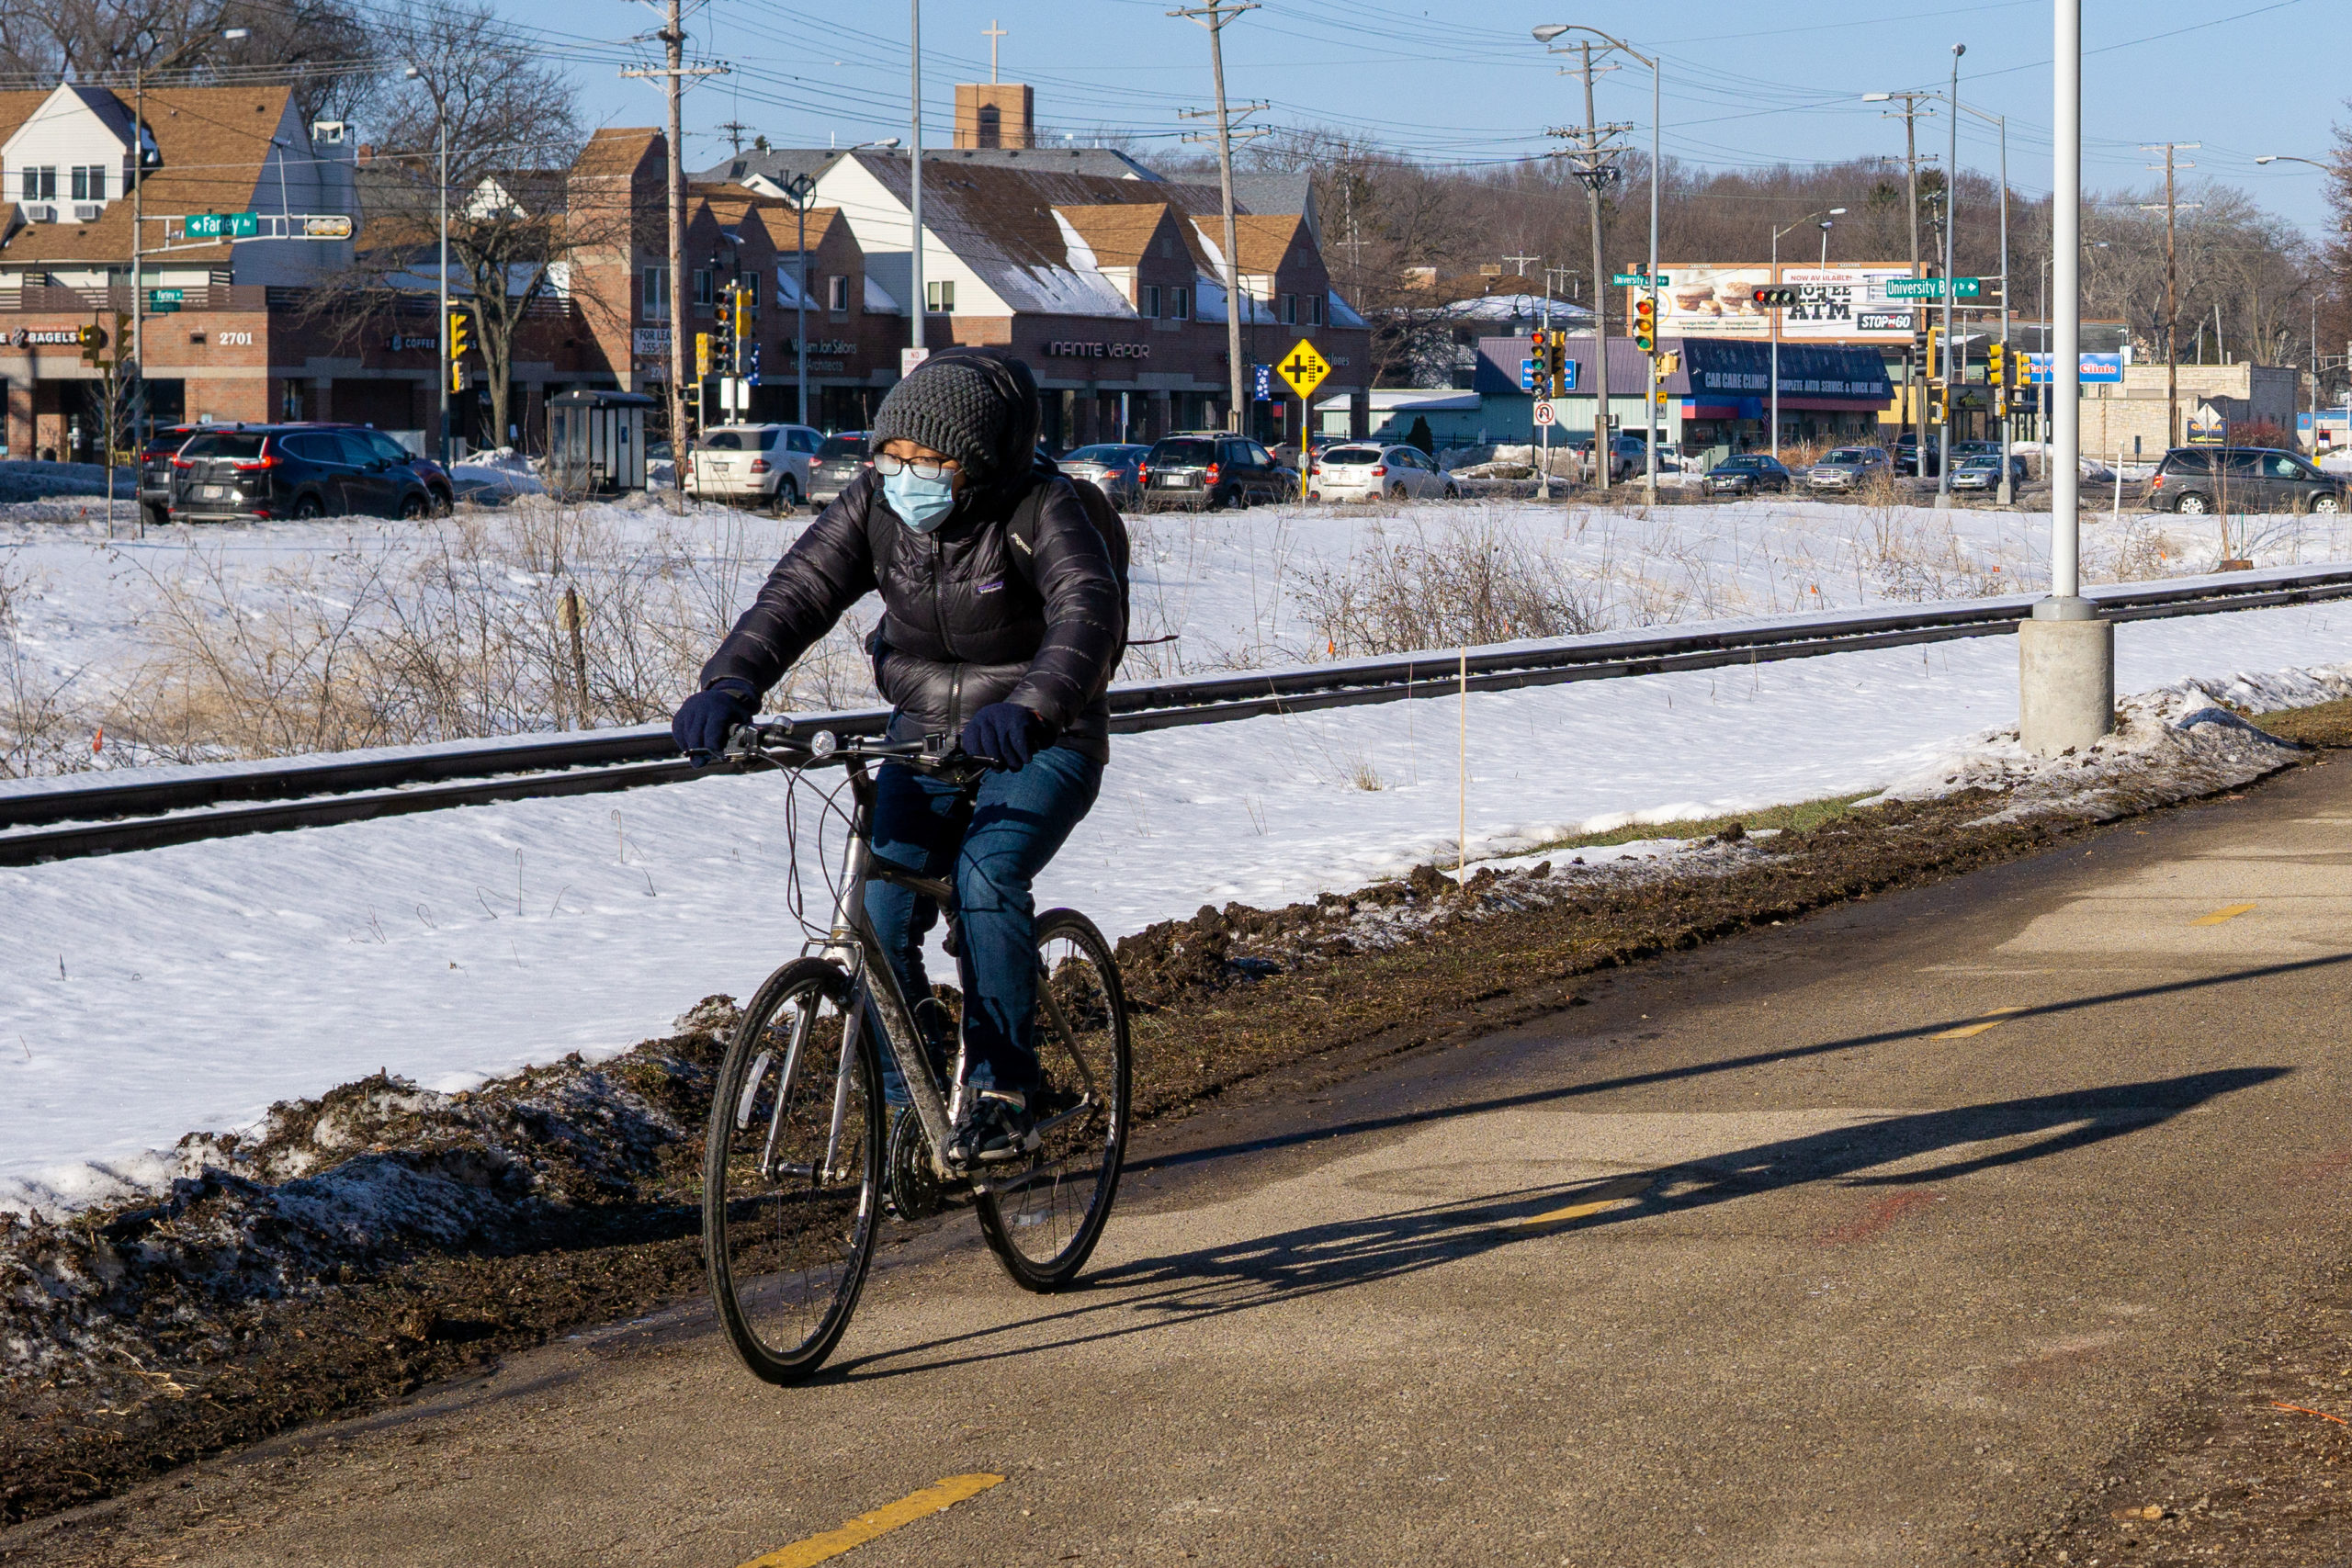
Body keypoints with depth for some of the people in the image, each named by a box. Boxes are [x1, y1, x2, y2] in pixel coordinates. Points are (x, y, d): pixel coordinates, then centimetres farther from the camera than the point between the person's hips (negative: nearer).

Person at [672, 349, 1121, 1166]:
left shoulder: (1039, 508, -22)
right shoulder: (876, 503, -9)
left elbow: (1088, 611, -38)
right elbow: (799, 590, -16)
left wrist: (1031, 708, -57)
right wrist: (730, 683, -35)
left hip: (1040, 747, -4)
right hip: (927, 738, 4)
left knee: (986, 877, -28)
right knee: (881, 908, -14)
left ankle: (1000, 1089, -14)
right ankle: (908, 1104, 2)